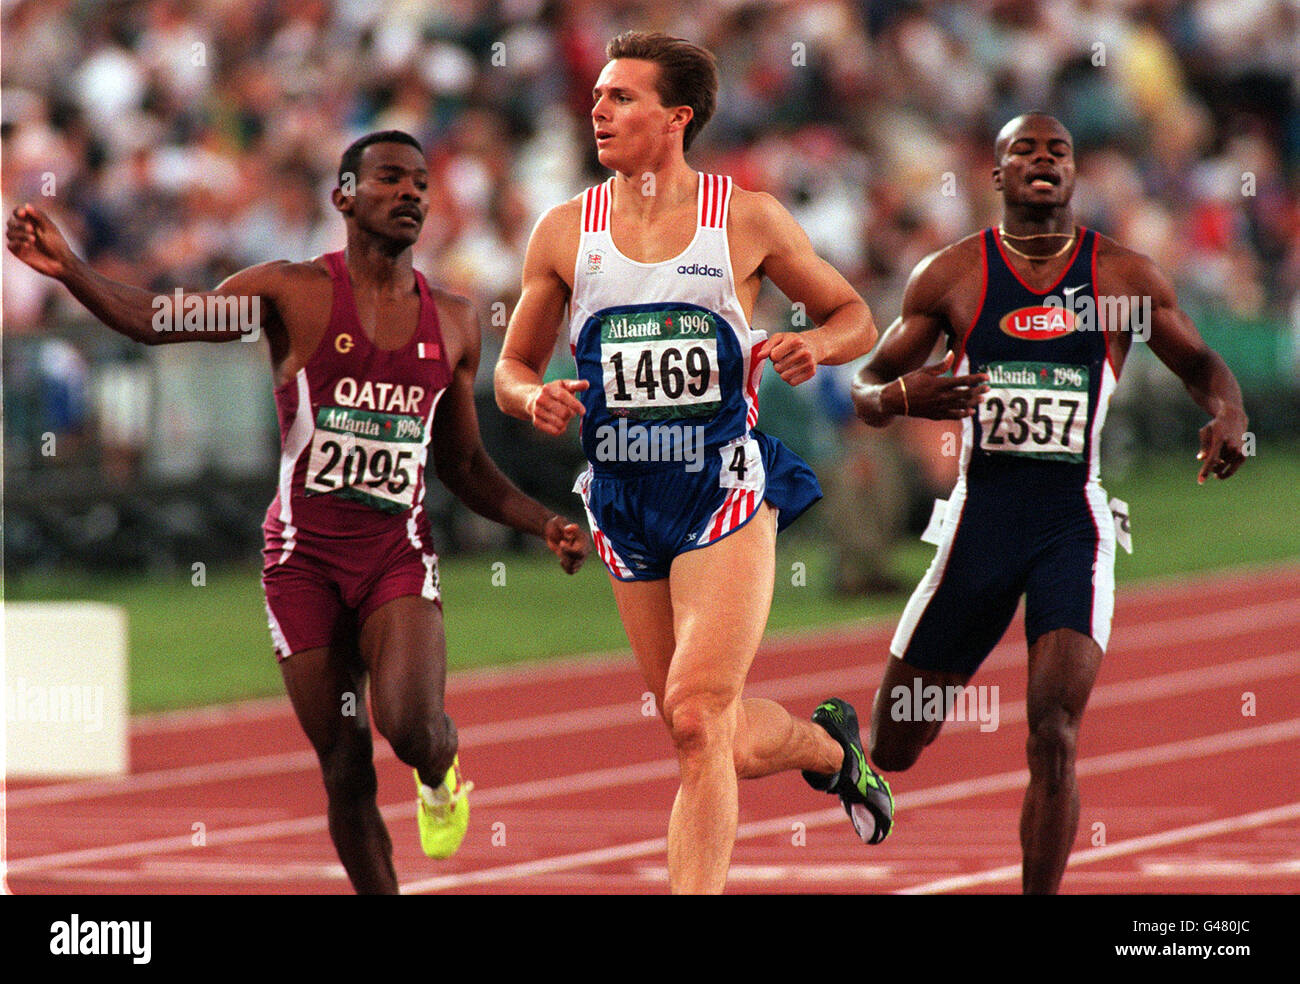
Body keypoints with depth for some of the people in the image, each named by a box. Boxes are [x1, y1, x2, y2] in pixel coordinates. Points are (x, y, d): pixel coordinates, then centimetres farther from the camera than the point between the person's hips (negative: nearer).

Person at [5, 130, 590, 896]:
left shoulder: (453, 321, 8)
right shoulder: (295, 292, -3)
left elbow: (464, 466, 16)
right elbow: (155, 320, -9)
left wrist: (545, 524, 4)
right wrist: (69, 270, -24)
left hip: (397, 552, 1)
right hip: (305, 553, -1)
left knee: (412, 729, -24)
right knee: (346, 769, 2)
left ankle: (441, 773, 13)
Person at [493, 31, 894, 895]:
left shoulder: (747, 220, -1)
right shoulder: (564, 232, 5)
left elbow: (855, 317, 10)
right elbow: (513, 367, 14)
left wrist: (818, 347, -13)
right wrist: (534, 398, -10)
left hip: (725, 490, -4)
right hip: (623, 500, 4)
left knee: (697, 715, -19)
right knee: (719, 744, 11)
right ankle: (830, 744, 42)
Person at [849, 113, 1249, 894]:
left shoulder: (1126, 275, 3)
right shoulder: (951, 275, 3)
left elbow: (1201, 364, 15)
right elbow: (866, 388, 7)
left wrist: (1229, 415, -8)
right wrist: (901, 398, -18)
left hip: (1075, 521, -1)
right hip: (981, 512, 1)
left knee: (1054, 738, -18)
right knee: (892, 748, 6)